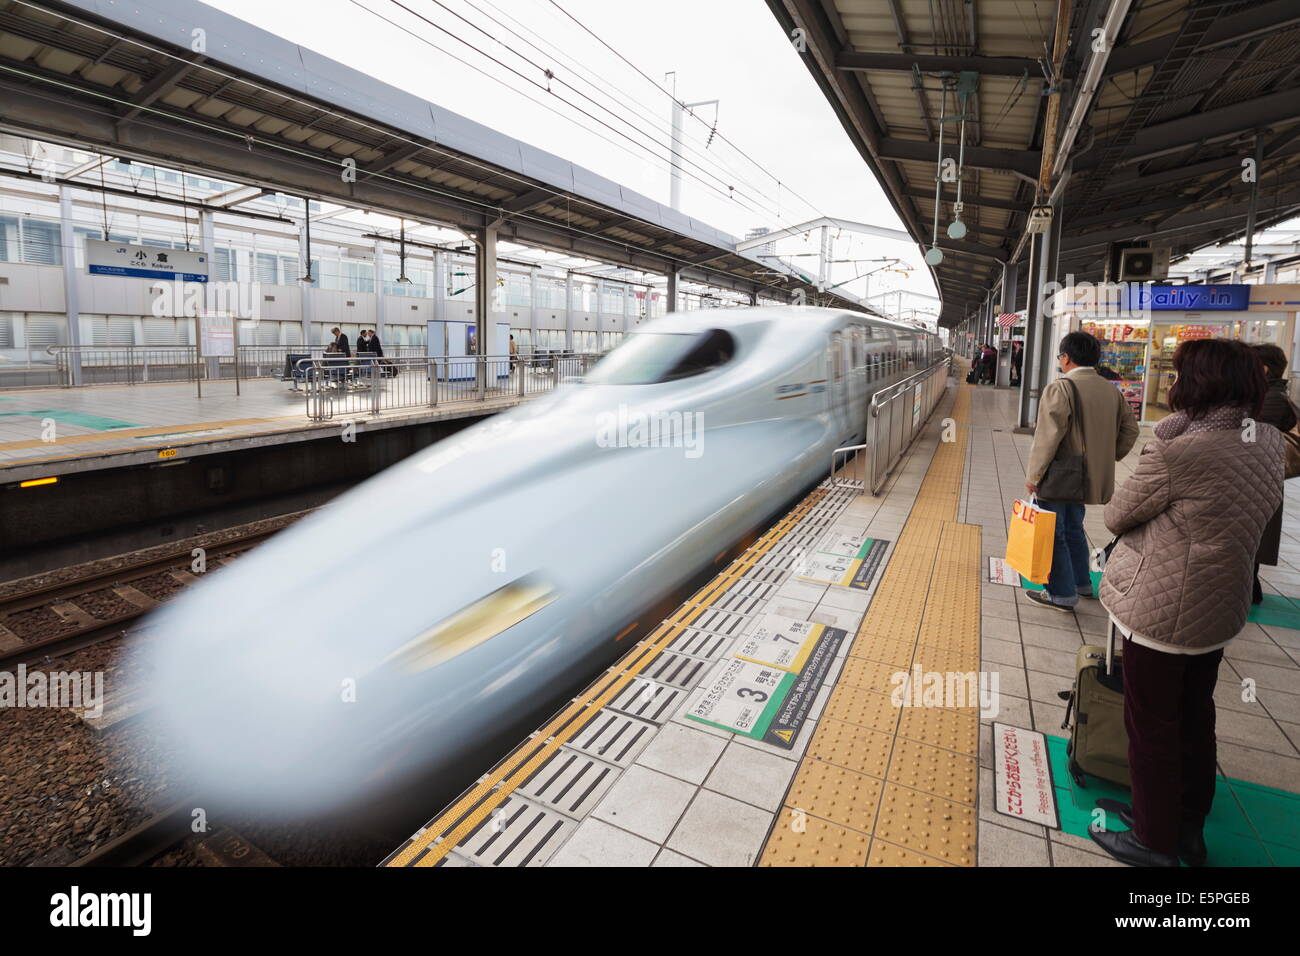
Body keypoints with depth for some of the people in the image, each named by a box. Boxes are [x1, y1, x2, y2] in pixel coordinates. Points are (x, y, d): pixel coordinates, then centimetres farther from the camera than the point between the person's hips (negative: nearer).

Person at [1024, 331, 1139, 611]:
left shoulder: (1060, 389, -17)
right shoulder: (1111, 390, 7)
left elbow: (1048, 436, -21)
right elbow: (1129, 428, 13)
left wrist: (1034, 474, -15)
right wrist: (1107, 458, 19)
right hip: (1087, 477, 8)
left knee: (1054, 534, 2)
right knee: (1073, 530, 23)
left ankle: (1062, 594, 7)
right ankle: (1082, 583, 34)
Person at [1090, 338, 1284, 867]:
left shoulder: (1178, 452, -26)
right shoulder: (1269, 442, 0)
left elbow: (1117, 515, -14)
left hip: (1160, 610, -8)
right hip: (1220, 607, 8)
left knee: (1151, 726, 9)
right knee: (1195, 717, 23)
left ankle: (1154, 841, 27)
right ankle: (1189, 827, 40)